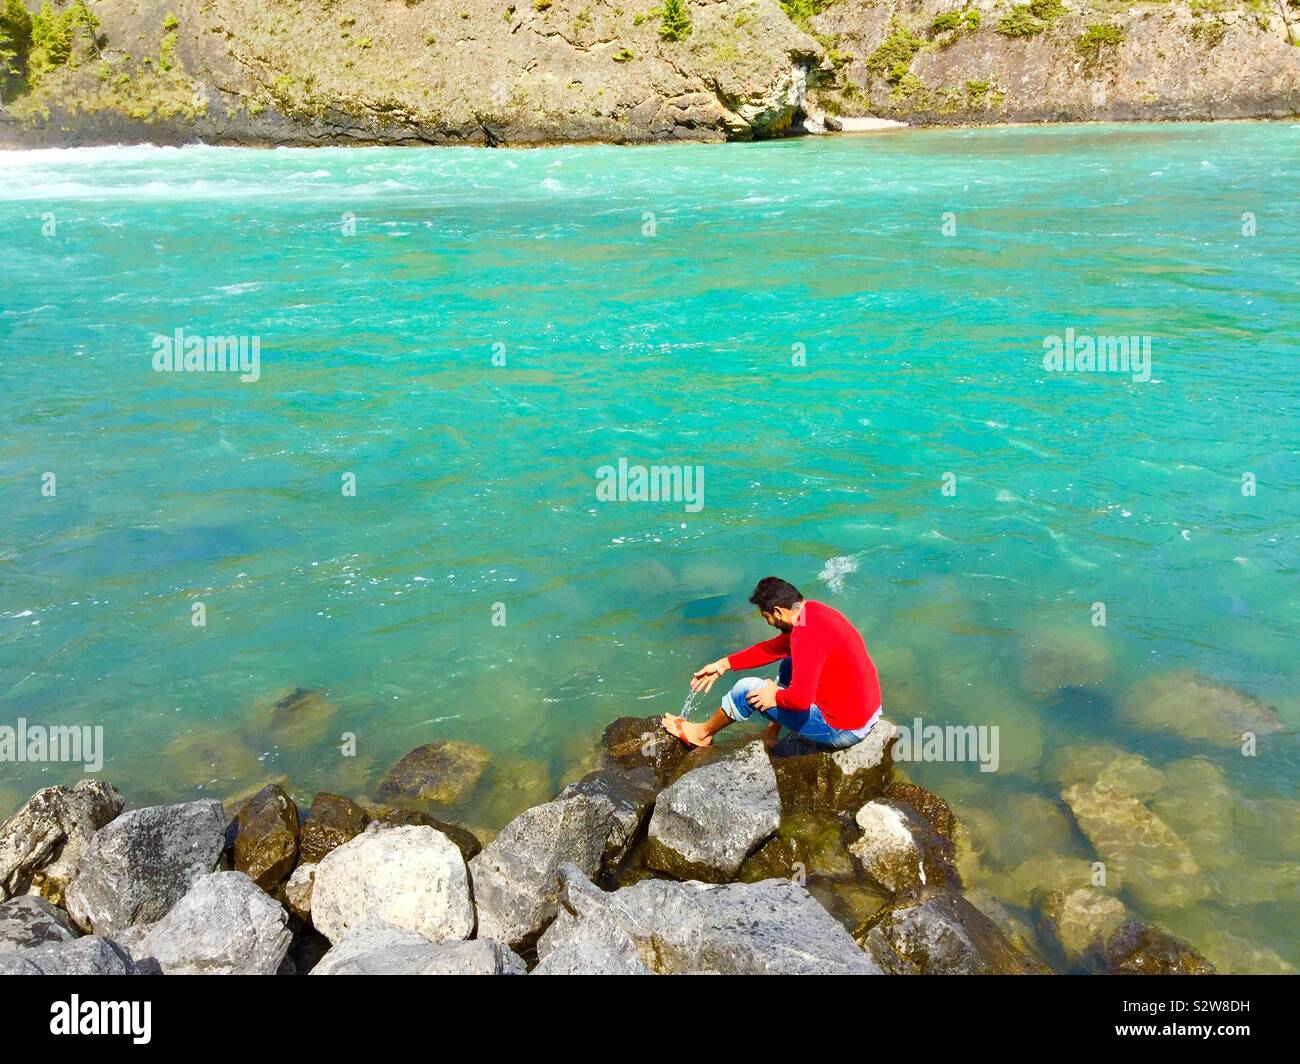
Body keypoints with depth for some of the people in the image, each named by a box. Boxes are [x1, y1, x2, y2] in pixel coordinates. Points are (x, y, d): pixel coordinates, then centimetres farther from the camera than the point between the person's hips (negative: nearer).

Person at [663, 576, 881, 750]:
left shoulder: (806, 634, -26)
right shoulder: (813, 610, 4)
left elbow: (800, 699, -33)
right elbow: (775, 648, 16)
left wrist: (775, 696, -11)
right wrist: (723, 664, 17)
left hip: (843, 730, -9)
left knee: (747, 689, 1)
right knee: (789, 663, 24)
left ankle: (703, 733, 24)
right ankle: (771, 731, 28)